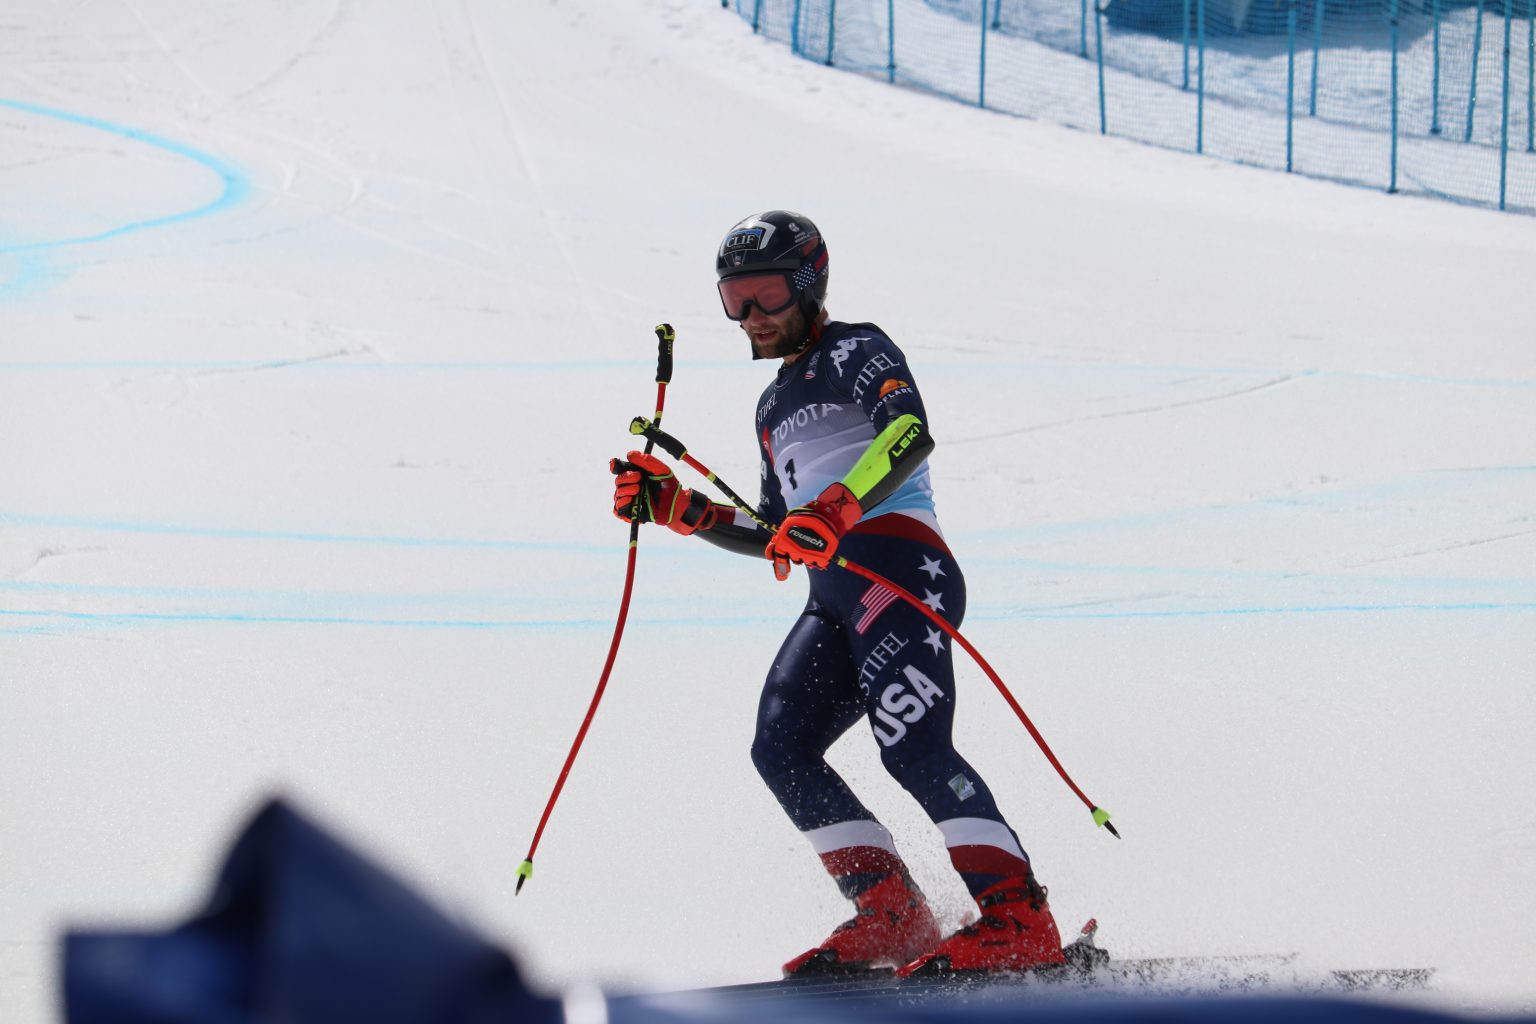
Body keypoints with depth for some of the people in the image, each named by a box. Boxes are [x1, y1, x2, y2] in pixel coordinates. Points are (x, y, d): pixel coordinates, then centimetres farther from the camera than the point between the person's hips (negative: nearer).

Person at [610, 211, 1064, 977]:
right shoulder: (776, 405, 30)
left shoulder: (854, 351, 4)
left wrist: (836, 509, -32)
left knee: (913, 747, -23)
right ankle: (891, 917, -10)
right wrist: (676, 508, 23)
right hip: (835, 597, 9)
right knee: (780, 747, -6)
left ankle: (1019, 920, -29)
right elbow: (776, 536, 34)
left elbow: (911, 431, -17)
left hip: (897, 563, -9)